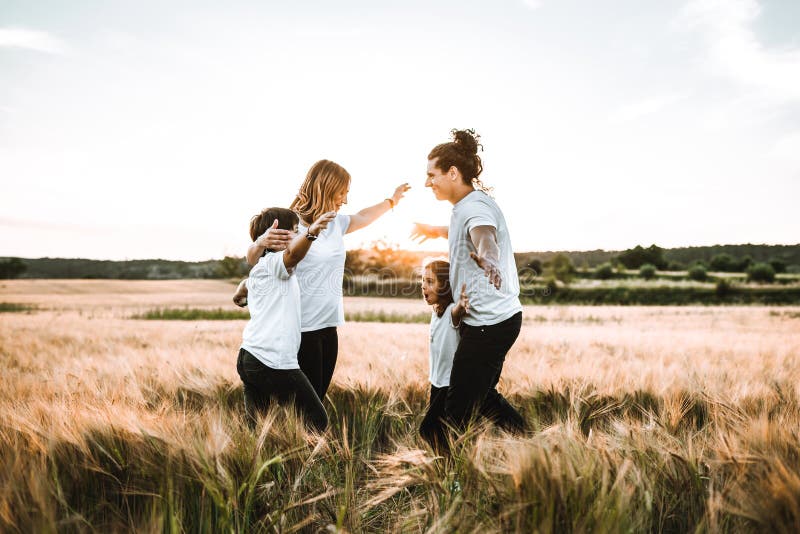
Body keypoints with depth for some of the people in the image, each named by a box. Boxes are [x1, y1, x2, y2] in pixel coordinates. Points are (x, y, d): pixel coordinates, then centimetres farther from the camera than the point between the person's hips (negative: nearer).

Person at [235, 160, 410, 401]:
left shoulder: (336, 223, 10)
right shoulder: (290, 225, -12)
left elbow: (362, 217, 31)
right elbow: (252, 261, -11)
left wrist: (391, 200, 45)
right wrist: (260, 242, -34)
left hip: (328, 326, 7)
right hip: (301, 330, -7)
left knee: (318, 398, 10)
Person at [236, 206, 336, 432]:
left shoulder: (257, 269, 22)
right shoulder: (275, 262, -6)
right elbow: (293, 253, -31)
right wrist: (310, 232, -49)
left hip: (248, 356, 10)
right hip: (274, 363, -10)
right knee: (318, 422, -3)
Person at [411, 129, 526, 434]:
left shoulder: (474, 207, -18)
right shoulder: (473, 204, 15)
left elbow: (485, 238, -42)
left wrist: (486, 259, -64)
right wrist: (438, 231, 53)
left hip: (488, 323, -11)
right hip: (502, 316, 11)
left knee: (458, 409, -6)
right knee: (482, 394, 22)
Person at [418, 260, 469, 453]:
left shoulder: (452, 310, -20)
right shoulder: (436, 312, 10)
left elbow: (456, 313, -43)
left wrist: (460, 307, -64)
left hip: (452, 384, -9)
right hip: (438, 382, 9)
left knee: (429, 427, -11)